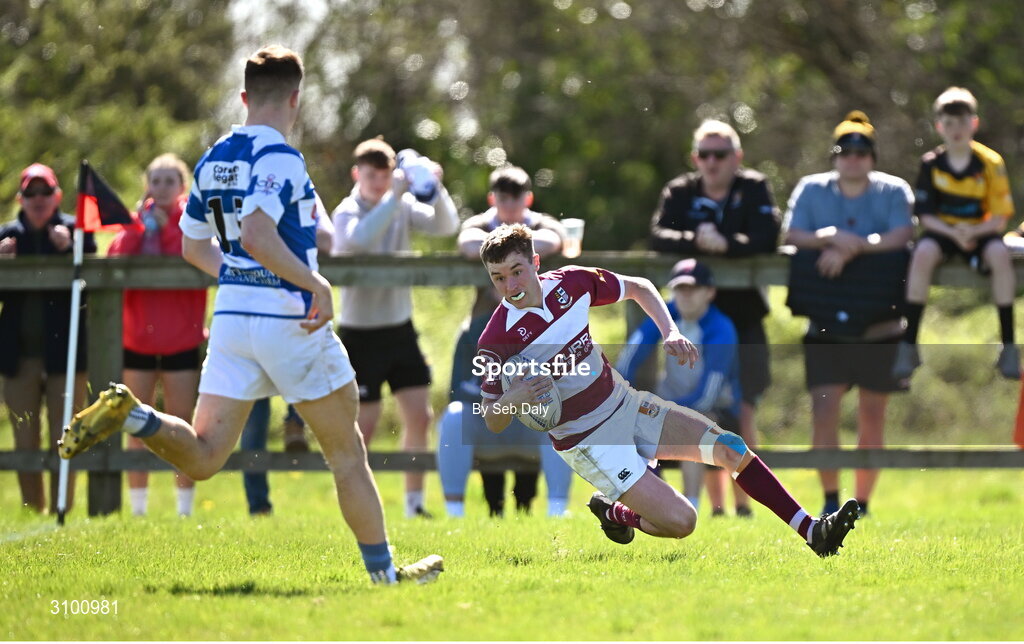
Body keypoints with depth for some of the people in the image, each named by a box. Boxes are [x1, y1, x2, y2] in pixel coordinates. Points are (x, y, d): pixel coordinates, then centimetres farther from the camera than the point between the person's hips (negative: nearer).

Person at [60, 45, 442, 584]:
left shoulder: (212, 160, 11)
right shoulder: (279, 158, -13)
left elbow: (194, 246, 20)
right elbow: (257, 235, -26)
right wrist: (315, 285, -20)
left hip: (230, 315, 6)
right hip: (289, 318, -6)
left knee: (202, 457, 2)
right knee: (347, 452, 8)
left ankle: (128, 414, -22)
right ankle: (384, 571, 13)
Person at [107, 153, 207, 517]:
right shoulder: (135, 221, 7)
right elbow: (114, 258, -8)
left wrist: (168, 228, -14)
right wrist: (137, 227, -14)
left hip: (182, 341, -2)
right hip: (137, 340, 3)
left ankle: (185, 507, 4)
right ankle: (138, 507, 11)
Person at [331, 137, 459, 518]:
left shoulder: (402, 207, 4)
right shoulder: (347, 211, -12)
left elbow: (445, 226, -7)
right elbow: (361, 236, -35)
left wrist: (437, 189, -23)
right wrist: (395, 196, -38)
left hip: (400, 328, 5)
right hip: (360, 332, -5)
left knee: (420, 417, 3)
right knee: (364, 423, -5)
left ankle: (414, 504, 13)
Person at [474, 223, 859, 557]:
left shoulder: (569, 283, -8)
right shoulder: (496, 341, -21)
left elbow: (639, 288, 10)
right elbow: (492, 421, -12)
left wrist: (670, 333, -5)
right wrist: (513, 400, -35)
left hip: (624, 403, 5)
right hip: (586, 441, -5)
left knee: (731, 448, -4)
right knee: (680, 521, -16)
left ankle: (812, 532, 5)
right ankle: (615, 513, 16)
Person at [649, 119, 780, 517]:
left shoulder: (754, 189, 2)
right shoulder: (680, 192, 6)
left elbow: (766, 239, -12)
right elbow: (658, 237, -9)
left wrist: (725, 245, -27)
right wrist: (695, 242, -26)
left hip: (743, 317, -1)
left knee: (742, 411, -9)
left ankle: (742, 504, -2)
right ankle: (715, 506, 7)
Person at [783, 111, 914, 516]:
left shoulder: (893, 191, 4)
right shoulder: (811, 190, 8)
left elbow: (901, 237, -11)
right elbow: (792, 235, -3)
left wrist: (852, 248, -20)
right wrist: (830, 237, -19)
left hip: (879, 326, 0)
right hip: (826, 326, 0)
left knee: (872, 418, 5)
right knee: (824, 413, -11)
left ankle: (862, 504, 14)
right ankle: (830, 502, -3)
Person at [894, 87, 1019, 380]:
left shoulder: (990, 163, -9)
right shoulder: (931, 164, -6)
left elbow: (999, 219, -9)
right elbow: (925, 215, -6)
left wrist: (974, 232, -28)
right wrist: (953, 233, -24)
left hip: (980, 232, 0)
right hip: (942, 231, 0)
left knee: (1000, 254, -33)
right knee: (923, 253, -32)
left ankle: (1009, 347, -23)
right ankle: (909, 346, -27)